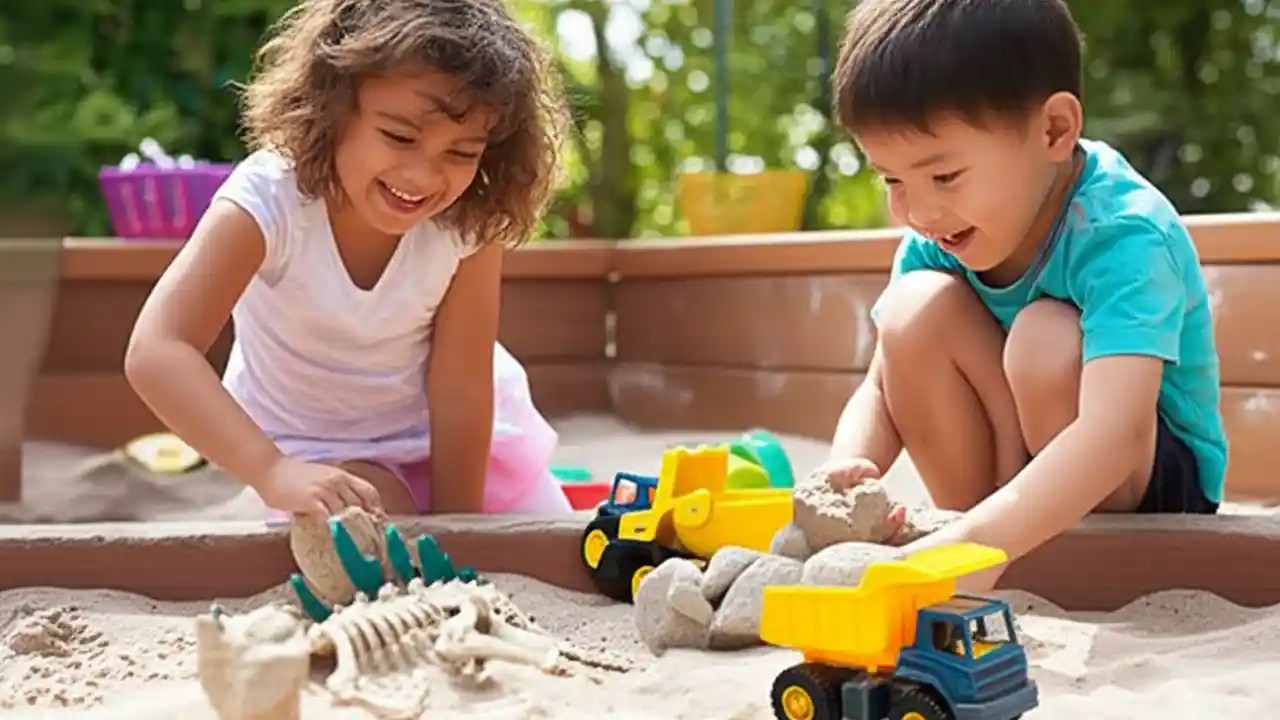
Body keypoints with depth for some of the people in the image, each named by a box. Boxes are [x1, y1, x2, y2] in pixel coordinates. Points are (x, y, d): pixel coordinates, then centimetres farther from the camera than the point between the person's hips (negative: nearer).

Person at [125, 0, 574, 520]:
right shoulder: (269, 199, -33)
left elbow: (459, 391, -22)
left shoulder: (471, 222, -27)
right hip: (313, 442, -2)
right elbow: (156, 353, -45)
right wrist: (274, 472, -58)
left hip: (453, 433, 2)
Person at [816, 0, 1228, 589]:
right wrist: (847, 466, -31)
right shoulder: (934, 241, -10)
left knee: (1048, 340, -34)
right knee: (917, 309, -20)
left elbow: (1119, 430, -44)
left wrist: (984, 537, -59)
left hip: (1157, 483, -5)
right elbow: (882, 389, -7)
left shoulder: (1123, 236, -30)